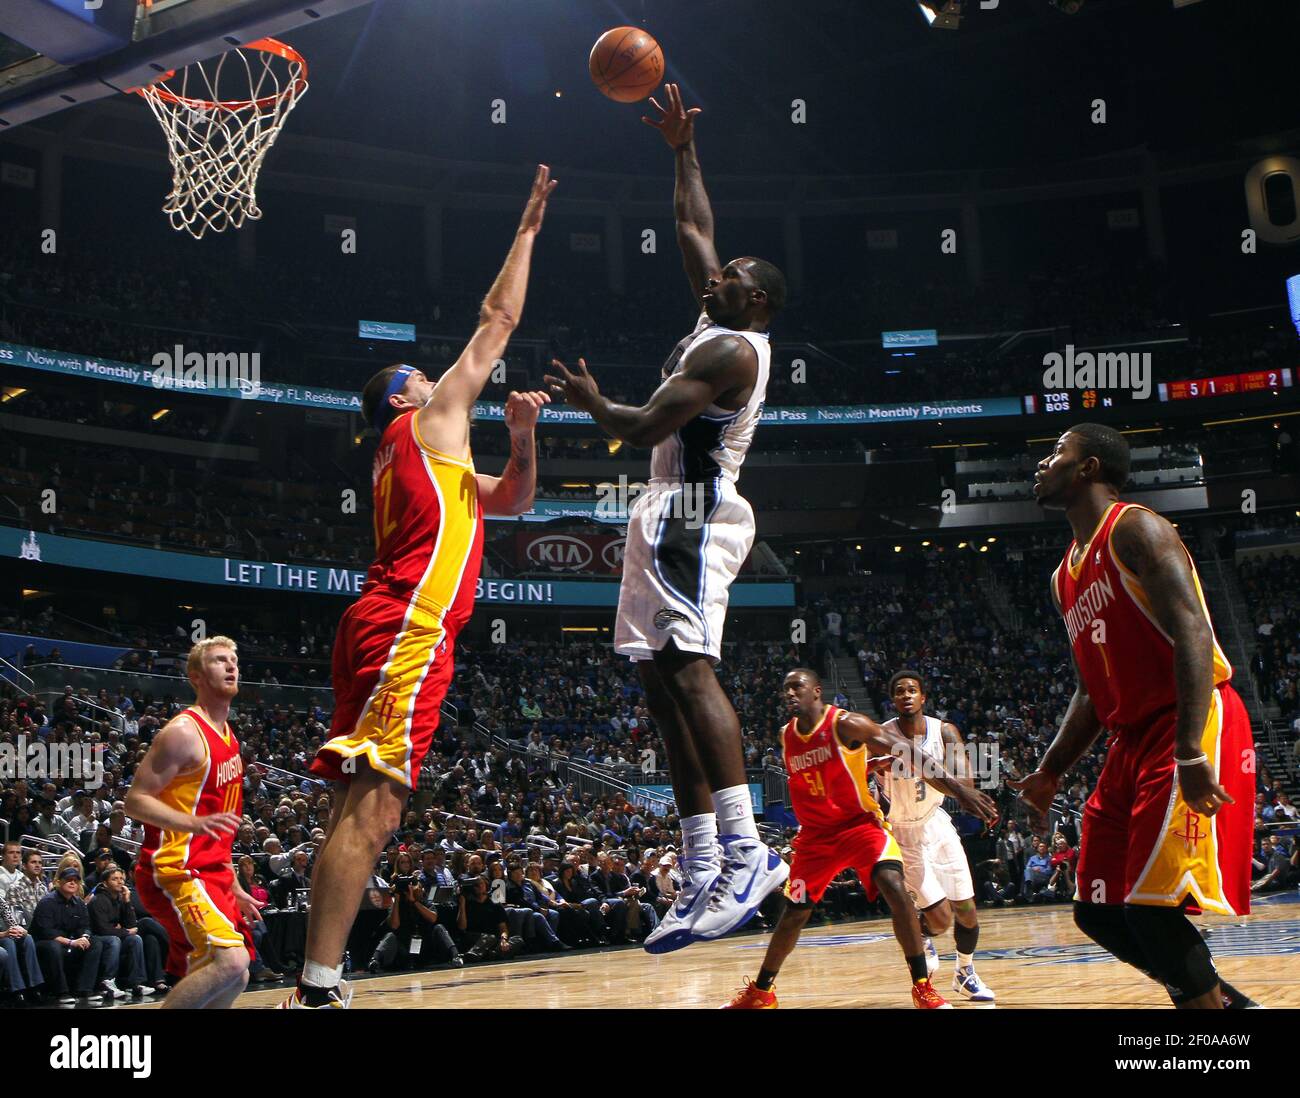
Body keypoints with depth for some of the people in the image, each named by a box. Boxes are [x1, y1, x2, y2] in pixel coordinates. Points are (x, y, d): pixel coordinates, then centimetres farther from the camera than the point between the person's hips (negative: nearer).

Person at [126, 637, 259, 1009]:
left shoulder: (228, 737, 16)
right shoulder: (184, 731, -12)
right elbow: (135, 801, -16)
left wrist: (233, 886, 22)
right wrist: (196, 824, -31)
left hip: (210, 872, 10)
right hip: (176, 870, -10)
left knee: (234, 979, 10)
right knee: (231, 960, -24)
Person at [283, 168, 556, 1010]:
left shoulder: (431, 459, 29)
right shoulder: (432, 417, 6)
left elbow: (516, 500, 37)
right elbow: (499, 319, 9)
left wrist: (524, 435, 21)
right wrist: (529, 229, 19)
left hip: (387, 626, 10)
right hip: (408, 630, -10)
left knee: (363, 809, 6)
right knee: (370, 807, -16)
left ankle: (317, 988, 6)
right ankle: (318, 990, -20)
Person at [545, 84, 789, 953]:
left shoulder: (733, 349, -10)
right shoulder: (719, 326, 19)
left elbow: (645, 428, -17)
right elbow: (694, 227, 33)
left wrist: (589, 399, 0)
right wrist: (683, 150, 33)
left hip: (694, 515, -10)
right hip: (670, 519, 10)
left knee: (689, 669, -24)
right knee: (667, 688, 3)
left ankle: (746, 853, -30)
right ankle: (704, 881, 2)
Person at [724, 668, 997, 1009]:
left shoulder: (846, 724, -16)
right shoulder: (786, 737, 0)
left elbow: (908, 751, -18)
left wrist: (958, 789, -24)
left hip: (861, 823, -4)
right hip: (816, 834, 4)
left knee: (894, 886, -27)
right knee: (794, 914, 8)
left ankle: (923, 988, -20)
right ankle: (760, 991, 26)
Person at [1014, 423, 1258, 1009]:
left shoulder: (1135, 528, -7)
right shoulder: (1066, 576, 19)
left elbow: (1192, 635, -20)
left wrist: (1190, 755, -28)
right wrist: (1049, 774, 15)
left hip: (1191, 728, -9)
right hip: (1133, 741, 9)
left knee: (1151, 904, -16)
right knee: (1098, 911, 8)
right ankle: (1222, 1001, 20)